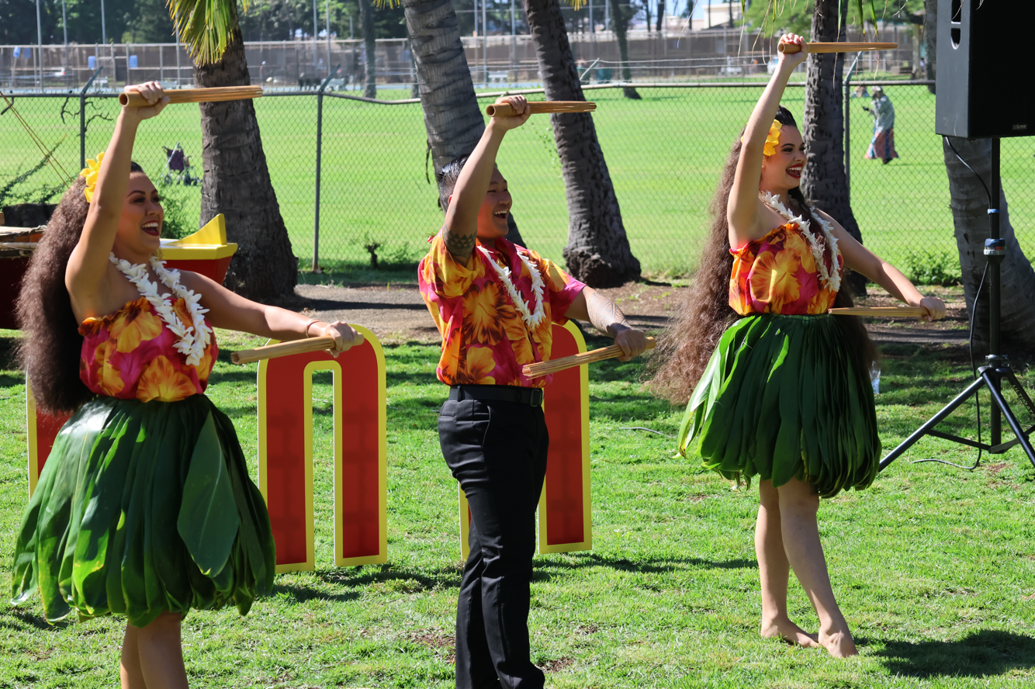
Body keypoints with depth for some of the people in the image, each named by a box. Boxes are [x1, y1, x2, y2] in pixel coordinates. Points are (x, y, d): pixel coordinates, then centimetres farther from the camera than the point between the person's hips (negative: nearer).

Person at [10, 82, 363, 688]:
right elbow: (101, 206, -24)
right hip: (126, 455, -7)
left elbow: (257, 315, 5)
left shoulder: (180, 285, 14)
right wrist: (131, 119, -32)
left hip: (184, 452, 7)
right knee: (156, 615, -8)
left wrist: (315, 327, -15)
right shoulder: (92, 281, -7)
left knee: (151, 614, 11)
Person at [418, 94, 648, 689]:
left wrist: (615, 323, -16)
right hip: (481, 415, -8)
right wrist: (496, 132, -33)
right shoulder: (453, 260, -6)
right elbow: (462, 210, -27)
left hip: (527, 414, 9)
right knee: (507, 551, -13)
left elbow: (576, 296, 6)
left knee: (492, 556, 12)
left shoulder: (527, 262, 19)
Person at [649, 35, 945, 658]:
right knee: (793, 494, -9)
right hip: (769, 359, -8)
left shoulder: (815, 220, 18)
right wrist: (785, 70, -21)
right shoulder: (749, 212, -6)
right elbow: (749, 145, -22)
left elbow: (870, 263, 14)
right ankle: (831, 622, -14)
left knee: (783, 495, 12)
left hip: (814, 363, 8)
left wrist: (913, 296, -6)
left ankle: (776, 616, 18)